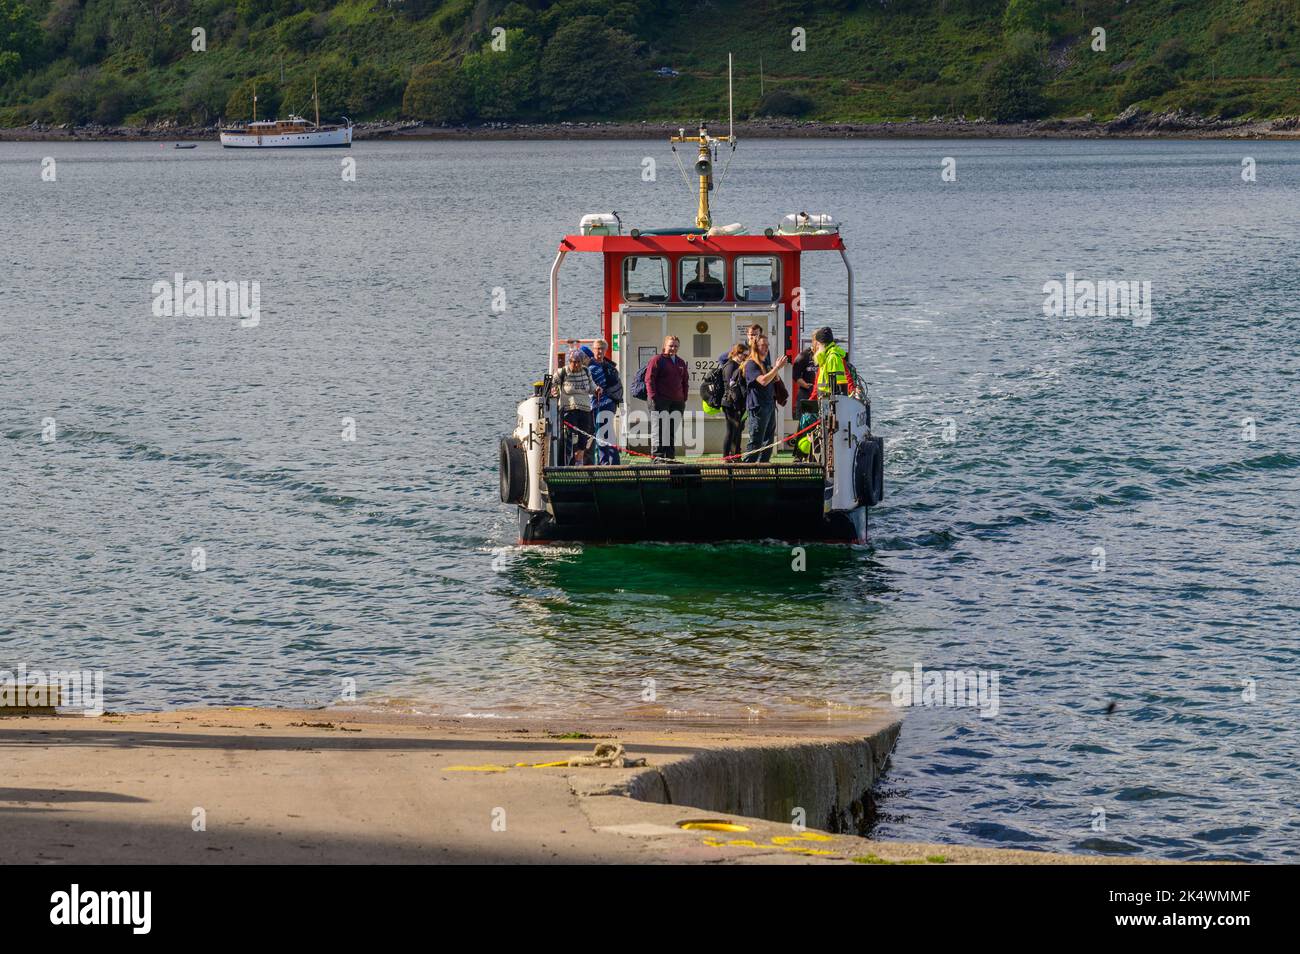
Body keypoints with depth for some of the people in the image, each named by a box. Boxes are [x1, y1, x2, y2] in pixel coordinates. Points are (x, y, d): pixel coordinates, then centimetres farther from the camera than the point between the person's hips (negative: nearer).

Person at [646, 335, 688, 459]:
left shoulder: (681, 363, 19)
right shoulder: (657, 360, 0)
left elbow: (685, 382, 25)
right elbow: (649, 379, -6)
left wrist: (684, 398, 14)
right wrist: (652, 397, -14)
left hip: (677, 402, 6)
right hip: (660, 401, -6)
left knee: (673, 431, 7)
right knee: (660, 429, -10)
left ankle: (670, 456, 10)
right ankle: (658, 456, -12)